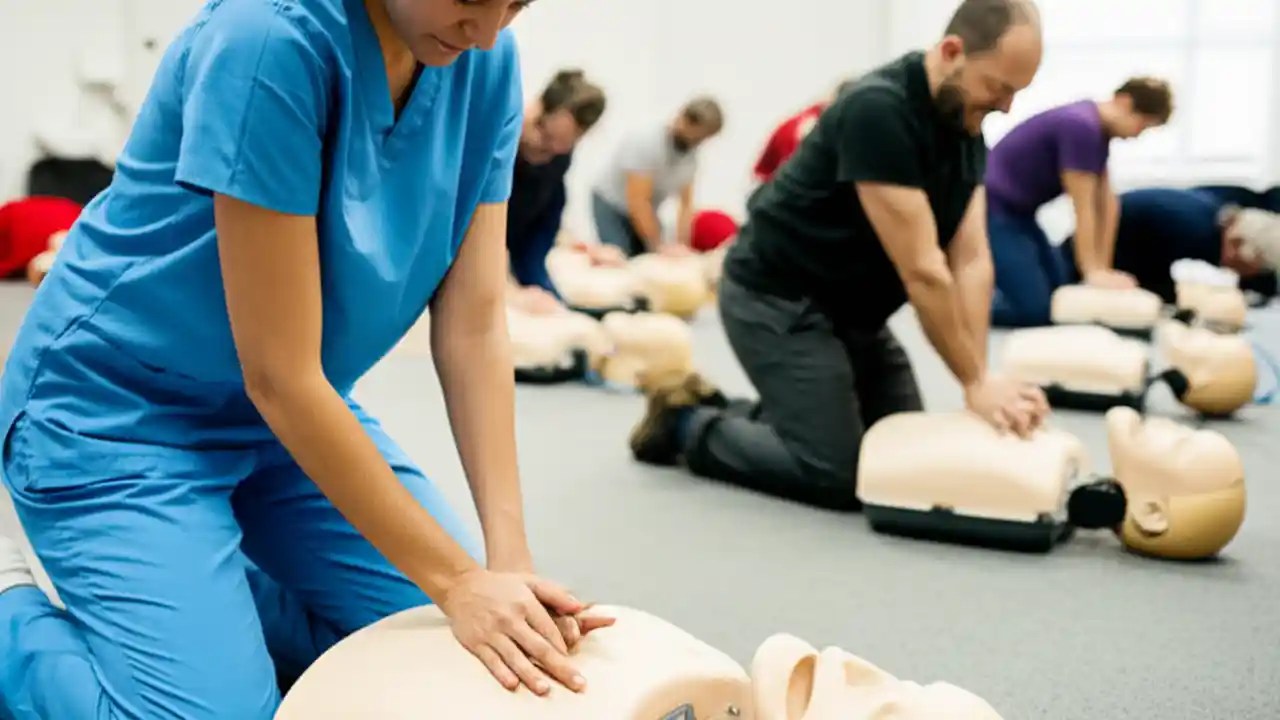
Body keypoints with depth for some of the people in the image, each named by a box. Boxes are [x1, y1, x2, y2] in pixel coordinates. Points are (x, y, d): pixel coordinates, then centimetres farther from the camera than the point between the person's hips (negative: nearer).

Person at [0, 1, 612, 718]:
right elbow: (278, 374, -27)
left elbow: (475, 325, -9)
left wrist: (510, 555, -17)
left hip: (298, 412, 7)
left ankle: (211, 594, 19)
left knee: (471, 659, 4)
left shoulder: (487, 59, -8)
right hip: (118, 415, -7)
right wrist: (456, 578, -25)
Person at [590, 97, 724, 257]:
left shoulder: (690, 153, -9)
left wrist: (682, 244, -17)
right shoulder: (646, 141, -31)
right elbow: (637, 202, -32)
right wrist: (659, 246, -31)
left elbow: (686, 205, -4)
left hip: (645, 210, 7)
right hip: (611, 206, -7)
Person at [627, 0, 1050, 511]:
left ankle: (738, 414, 21)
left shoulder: (967, 129, -1)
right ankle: (689, 424, 8)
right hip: (777, 298, -9)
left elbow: (970, 261, -6)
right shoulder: (880, 111, -28)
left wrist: (980, 376, -17)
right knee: (838, 474, -12)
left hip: (852, 308, 9)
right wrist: (976, 382, -22)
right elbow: (922, 272, -28)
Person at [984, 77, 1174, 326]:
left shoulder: (1099, 128, 8)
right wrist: (1094, 272, -15)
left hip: (1015, 211, 11)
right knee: (1036, 310, -16)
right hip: (992, 209, -10)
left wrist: (1104, 269, 6)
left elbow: (1106, 202, 8)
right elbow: (1083, 209, -20)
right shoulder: (1081, 127, -23)